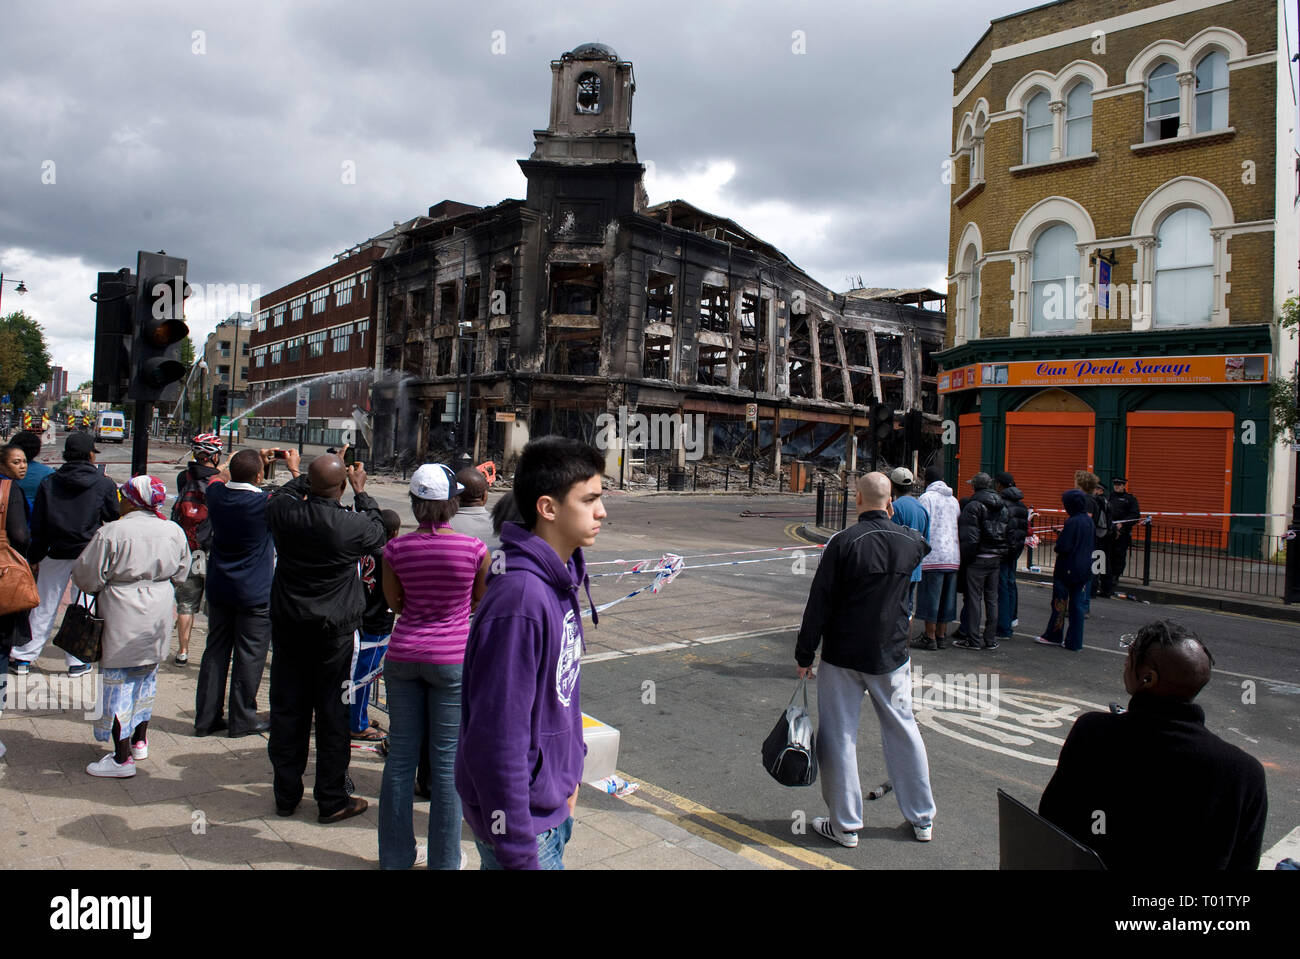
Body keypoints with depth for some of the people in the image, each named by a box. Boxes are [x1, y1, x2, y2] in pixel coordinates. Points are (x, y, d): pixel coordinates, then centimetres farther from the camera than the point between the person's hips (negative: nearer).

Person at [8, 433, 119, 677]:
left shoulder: (49, 483, 2)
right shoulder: (104, 484, -6)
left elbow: (38, 526, 5)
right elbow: (114, 520, 1)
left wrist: (34, 556, 11)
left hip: (56, 554, 2)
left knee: (43, 608, 12)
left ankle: (23, 657, 18)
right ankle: (77, 661, 10)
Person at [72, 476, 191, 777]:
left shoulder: (111, 533, -17)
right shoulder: (174, 532, 0)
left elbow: (86, 577, -10)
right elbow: (180, 573, 11)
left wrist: (112, 583, 10)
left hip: (122, 620, -6)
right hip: (159, 616, 6)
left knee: (117, 681, 3)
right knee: (147, 676, 20)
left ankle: (122, 758, 8)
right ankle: (140, 741, 33)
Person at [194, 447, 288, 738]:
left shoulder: (216, 494, -5)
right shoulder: (265, 503, -20)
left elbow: (220, 476, 20)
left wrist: (255, 459, 21)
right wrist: (294, 469, 10)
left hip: (219, 589, 6)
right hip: (255, 594, -5)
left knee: (215, 651, 13)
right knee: (249, 655, 5)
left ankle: (206, 718, 19)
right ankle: (242, 719, 12)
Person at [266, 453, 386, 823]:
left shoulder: (283, 513, -10)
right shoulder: (352, 525, -19)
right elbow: (377, 532, 4)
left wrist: (312, 476, 24)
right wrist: (360, 491, 13)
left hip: (288, 625, 4)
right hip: (334, 630, -4)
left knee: (286, 709, 13)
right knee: (332, 713, 6)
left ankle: (286, 795, 26)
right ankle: (332, 800, 15)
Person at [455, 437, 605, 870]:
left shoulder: (561, 580, 1)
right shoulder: (520, 600, -28)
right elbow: (498, 739, -26)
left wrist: (568, 778, 15)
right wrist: (519, 852, -21)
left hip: (552, 806, 9)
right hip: (526, 818, -8)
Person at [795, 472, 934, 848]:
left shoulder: (844, 543, -15)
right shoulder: (911, 541, -3)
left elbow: (819, 603, -13)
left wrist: (805, 654, -5)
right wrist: (893, 522, 28)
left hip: (843, 656, -4)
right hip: (892, 655, 4)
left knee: (839, 737, 6)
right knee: (903, 731, 16)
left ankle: (846, 825, 14)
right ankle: (922, 819, 27)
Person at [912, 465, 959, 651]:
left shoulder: (926, 497, -4)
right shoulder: (954, 500, 16)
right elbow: (958, 527, 17)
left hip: (933, 556, -7)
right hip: (953, 557, 7)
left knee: (930, 596, -2)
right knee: (946, 597, 11)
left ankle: (930, 638, -1)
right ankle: (941, 636, 15)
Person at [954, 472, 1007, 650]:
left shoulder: (974, 506, -12)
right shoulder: (1002, 506, 10)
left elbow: (970, 537, -16)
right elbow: (1007, 533, 10)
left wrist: (967, 556, -7)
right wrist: (1001, 554, 14)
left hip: (978, 559, -6)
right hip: (997, 558, 6)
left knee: (974, 599, 0)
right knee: (992, 599, 12)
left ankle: (972, 640, 3)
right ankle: (990, 639, 16)